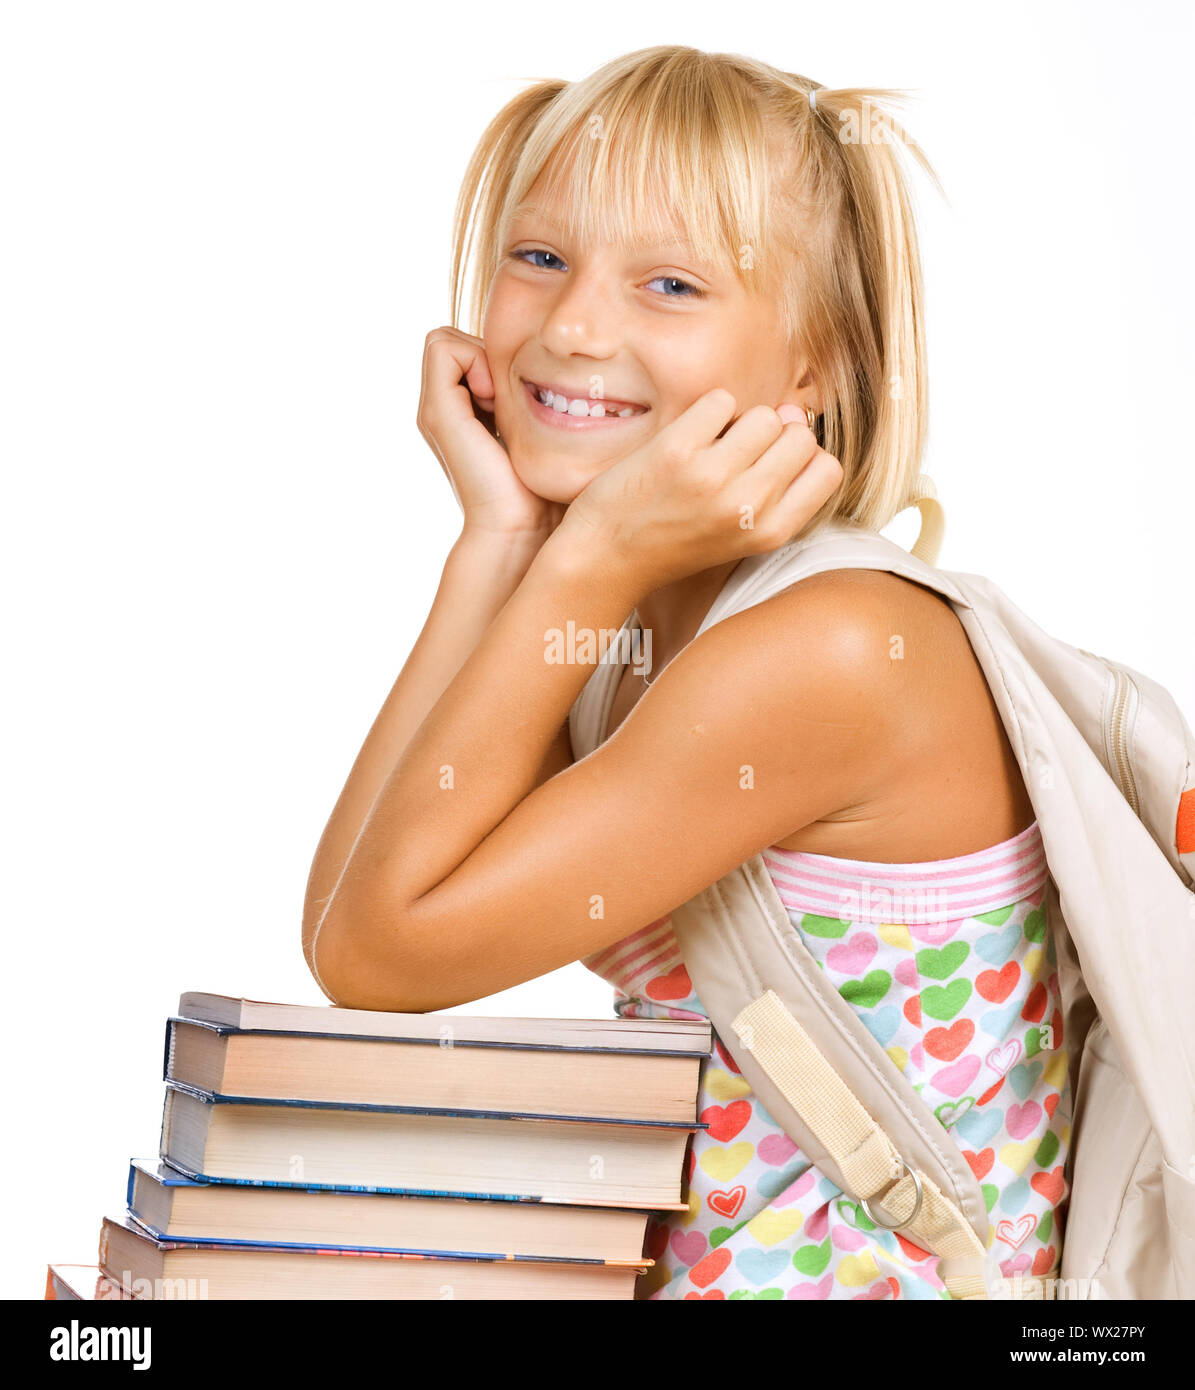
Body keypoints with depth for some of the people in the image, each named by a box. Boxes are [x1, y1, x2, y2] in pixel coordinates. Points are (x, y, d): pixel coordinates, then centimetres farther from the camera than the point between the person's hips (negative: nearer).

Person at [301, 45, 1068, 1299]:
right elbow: (344, 925, -6)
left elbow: (378, 952, -17)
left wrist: (588, 565, -19)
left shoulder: (839, 652, -21)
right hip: (680, 1269, 7)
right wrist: (499, 542, -6)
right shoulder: (657, 628, 4)